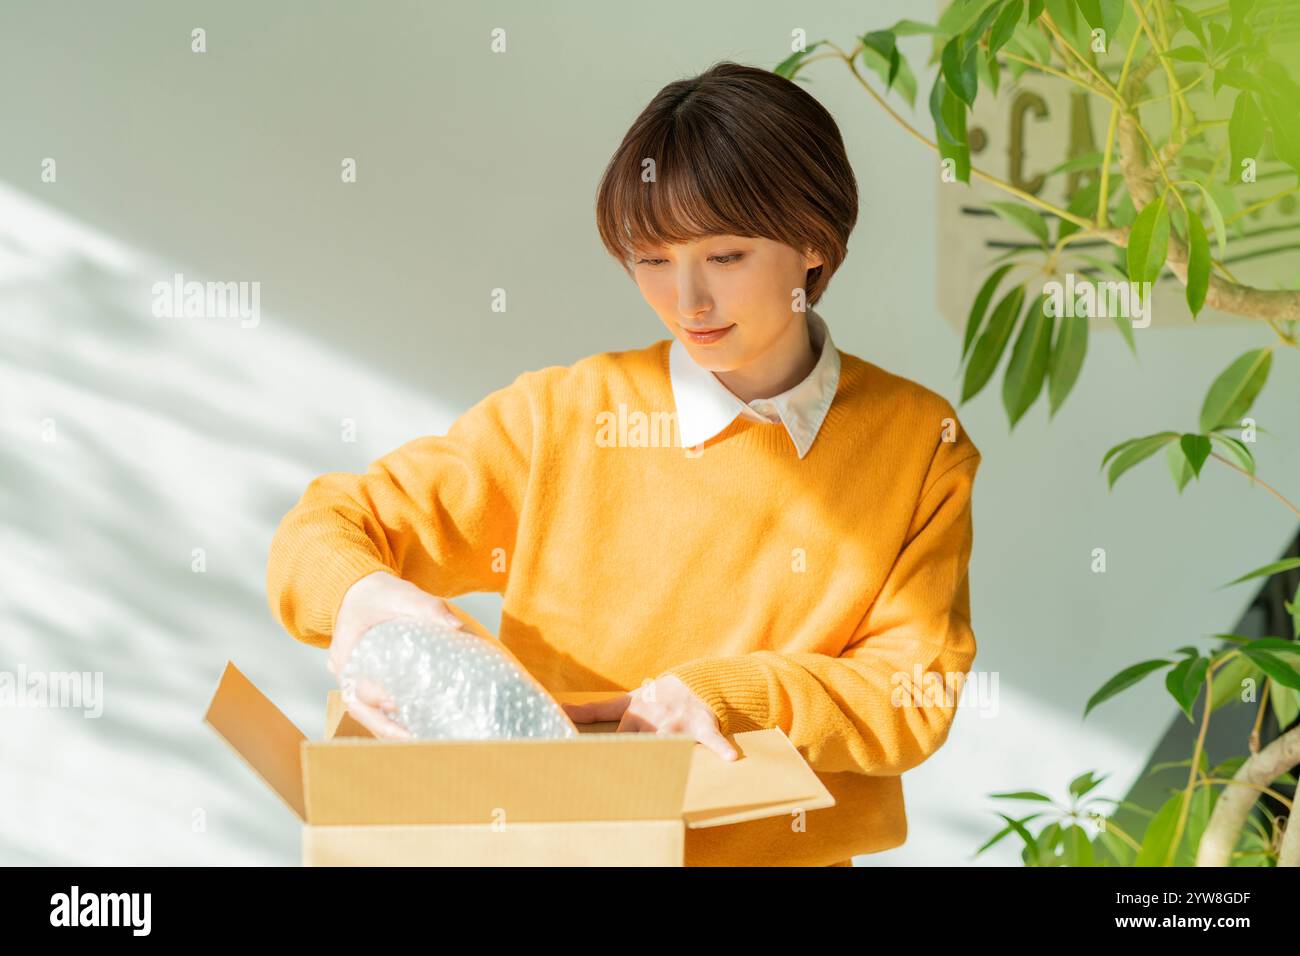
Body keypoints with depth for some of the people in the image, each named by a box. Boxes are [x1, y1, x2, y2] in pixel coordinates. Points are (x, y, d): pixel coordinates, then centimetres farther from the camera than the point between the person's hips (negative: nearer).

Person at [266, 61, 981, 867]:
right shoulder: (562, 416, 5)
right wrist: (359, 593, -16)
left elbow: (917, 693, 5)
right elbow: (329, 527, 7)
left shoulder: (918, 442, 6)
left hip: (792, 849, 0)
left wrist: (728, 696, -11)